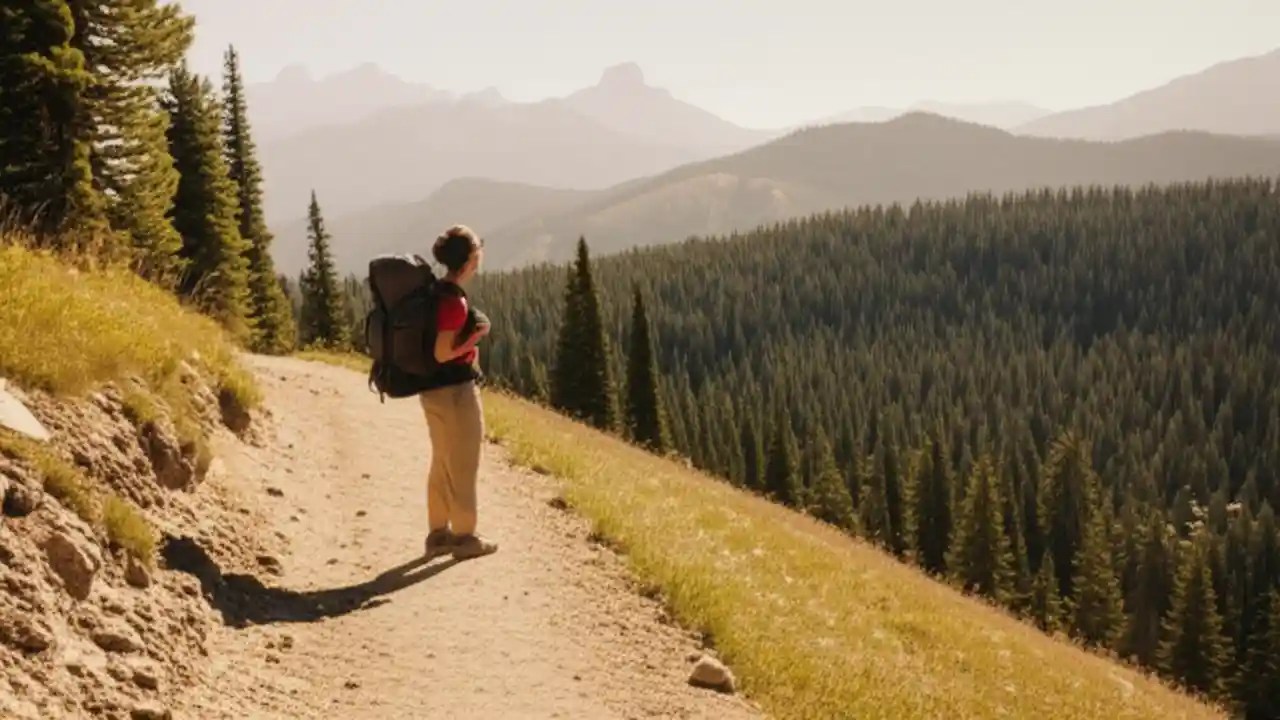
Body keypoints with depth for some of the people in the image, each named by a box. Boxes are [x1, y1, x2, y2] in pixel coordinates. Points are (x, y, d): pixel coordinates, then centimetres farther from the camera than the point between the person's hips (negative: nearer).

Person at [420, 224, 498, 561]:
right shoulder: (454, 301, -21)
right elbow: (443, 353, -23)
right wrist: (476, 335, -15)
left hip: (433, 389, 9)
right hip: (456, 390, -9)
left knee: (442, 463, 18)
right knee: (463, 465, 4)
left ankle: (438, 533, 26)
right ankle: (465, 536, 13)